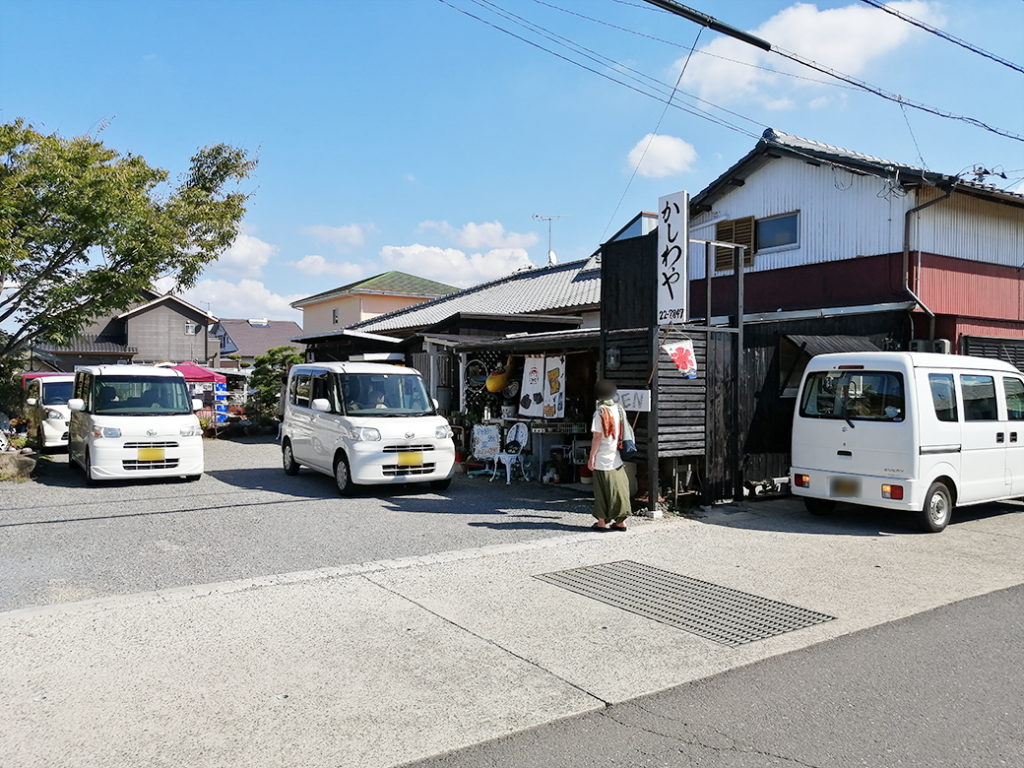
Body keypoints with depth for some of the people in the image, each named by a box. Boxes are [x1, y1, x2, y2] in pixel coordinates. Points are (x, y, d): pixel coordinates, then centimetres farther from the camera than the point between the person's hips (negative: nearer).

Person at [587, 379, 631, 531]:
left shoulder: (600, 412, -13)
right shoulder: (618, 409, 4)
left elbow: (597, 437, -14)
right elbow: (622, 432, 9)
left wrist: (591, 457, -8)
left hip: (602, 459, -5)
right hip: (616, 458, 5)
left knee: (602, 490, 4)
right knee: (618, 488, 10)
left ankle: (602, 522, 10)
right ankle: (621, 521, 13)